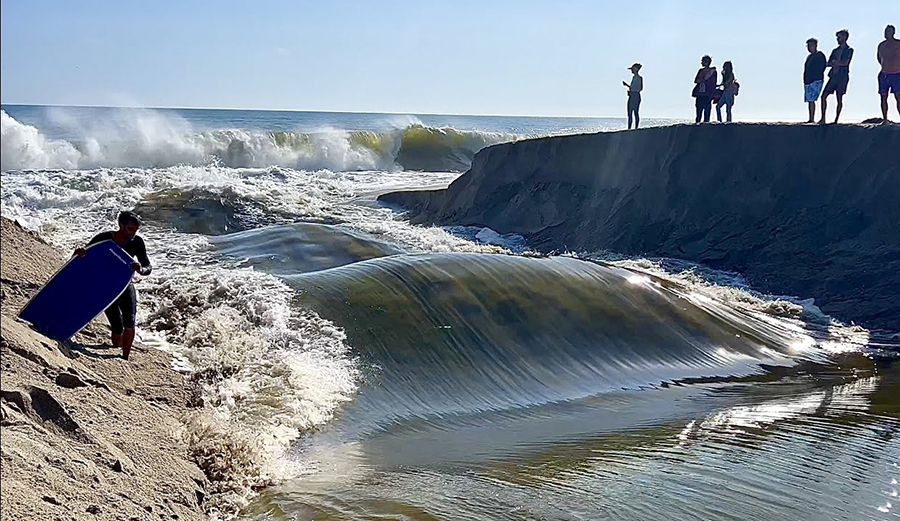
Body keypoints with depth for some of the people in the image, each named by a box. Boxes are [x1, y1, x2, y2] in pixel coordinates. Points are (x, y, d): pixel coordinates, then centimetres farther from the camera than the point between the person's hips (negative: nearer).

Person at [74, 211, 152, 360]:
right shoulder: (103, 239, -17)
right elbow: (81, 256, -8)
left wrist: (141, 269, -36)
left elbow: (148, 267, -11)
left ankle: (125, 358, -7)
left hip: (125, 286, 2)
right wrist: (78, 253, -34)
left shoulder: (137, 242, -10)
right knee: (118, 328, -12)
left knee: (129, 322, -20)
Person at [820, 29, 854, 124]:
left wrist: (835, 62, -2)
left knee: (839, 99, -4)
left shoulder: (849, 50, 2)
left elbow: (845, 63, -10)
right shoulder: (835, 50, 19)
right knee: (824, 96, -6)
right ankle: (823, 119, -4)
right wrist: (839, 63, -5)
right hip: (833, 76, 6)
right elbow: (828, 63, 12)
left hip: (842, 76, -6)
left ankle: (836, 120, -1)